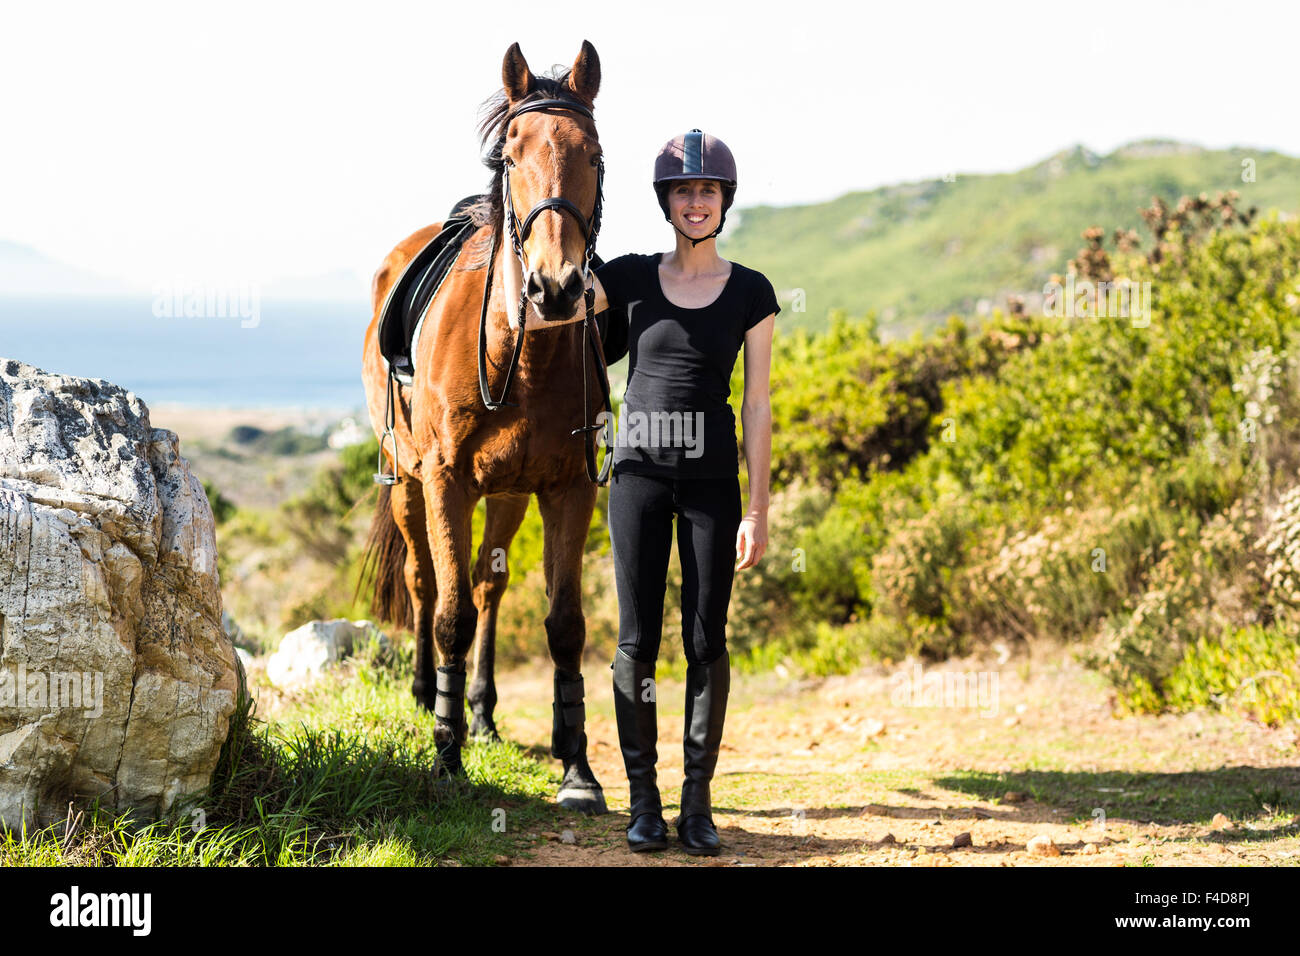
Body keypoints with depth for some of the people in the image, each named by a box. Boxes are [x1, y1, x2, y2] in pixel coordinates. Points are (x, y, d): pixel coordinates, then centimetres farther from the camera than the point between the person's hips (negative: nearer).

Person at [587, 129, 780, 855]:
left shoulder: (750, 293, 2)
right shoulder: (632, 278, 4)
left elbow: (757, 405, 1)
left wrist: (759, 509, -2)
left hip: (712, 480, 0)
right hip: (640, 474, 1)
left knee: (707, 642, 0)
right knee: (638, 641, 1)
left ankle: (698, 800, 9)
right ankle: (644, 800, 10)